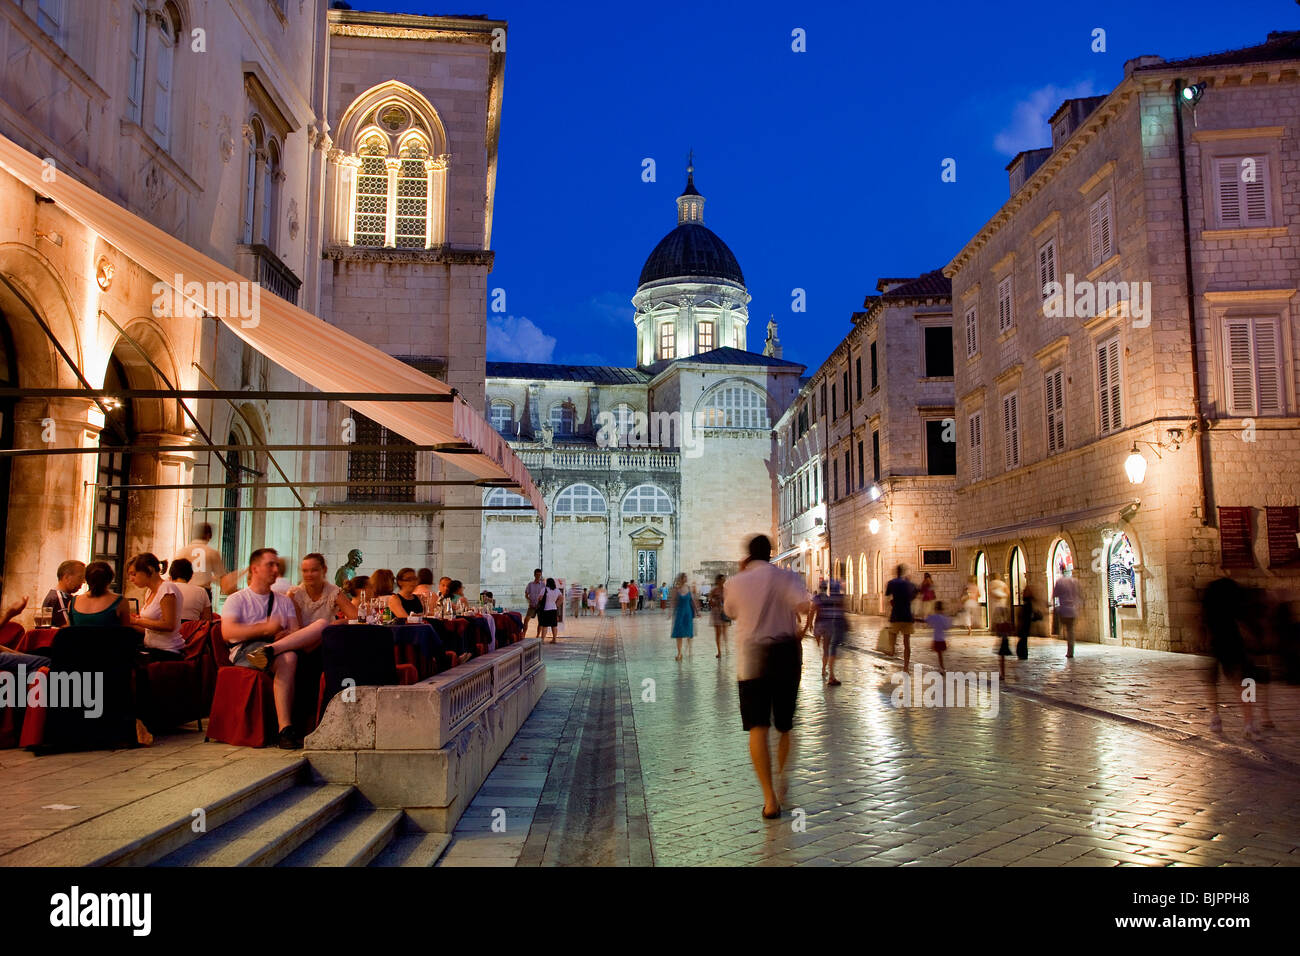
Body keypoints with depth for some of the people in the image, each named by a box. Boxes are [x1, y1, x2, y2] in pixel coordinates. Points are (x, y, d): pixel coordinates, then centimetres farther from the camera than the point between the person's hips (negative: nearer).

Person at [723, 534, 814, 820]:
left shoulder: (736, 582, 1)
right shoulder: (786, 577, -2)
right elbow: (806, 605, -18)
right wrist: (802, 632, 0)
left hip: (751, 659, 0)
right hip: (785, 654, 1)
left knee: (758, 729, -2)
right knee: (785, 724, 19)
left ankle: (770, 799, -7)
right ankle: (782, 778, 18)